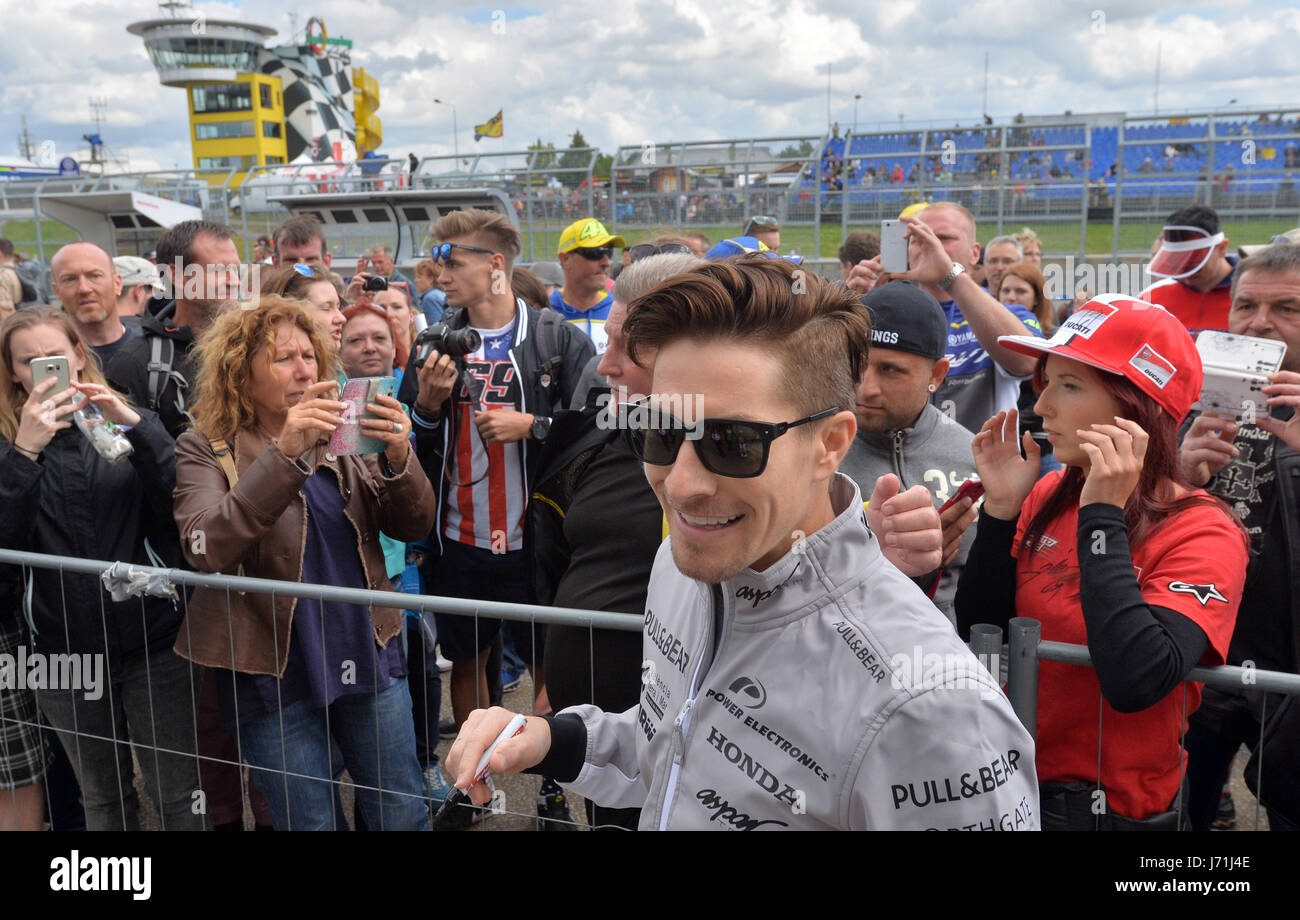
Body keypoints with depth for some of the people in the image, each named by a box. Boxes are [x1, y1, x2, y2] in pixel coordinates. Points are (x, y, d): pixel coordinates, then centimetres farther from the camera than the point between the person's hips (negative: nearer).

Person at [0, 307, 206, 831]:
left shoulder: (127, 424, 3)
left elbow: (180, 508, -10)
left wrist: (136, 427, -22)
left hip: (153, 638, -1)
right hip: (64, 649, 1)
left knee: (179, 794, 5)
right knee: (103, 798, 15)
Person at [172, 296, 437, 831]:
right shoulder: (205, 450, -5)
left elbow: (413, 526, 0)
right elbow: (205, 547, -24)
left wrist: (398, 459, -20)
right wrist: (285, 453, -32)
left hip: (368, 659, 3)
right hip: (275, 672, -3)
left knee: (404, 816, 14)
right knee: (306, 822, 11)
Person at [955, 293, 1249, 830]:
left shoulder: (1204, 533, -17)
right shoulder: (1046, 497, -3)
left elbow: (1135, 685, -31)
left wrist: (1102, 516, -29)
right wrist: (1001, 507, -14)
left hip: (1116, 808, -5)